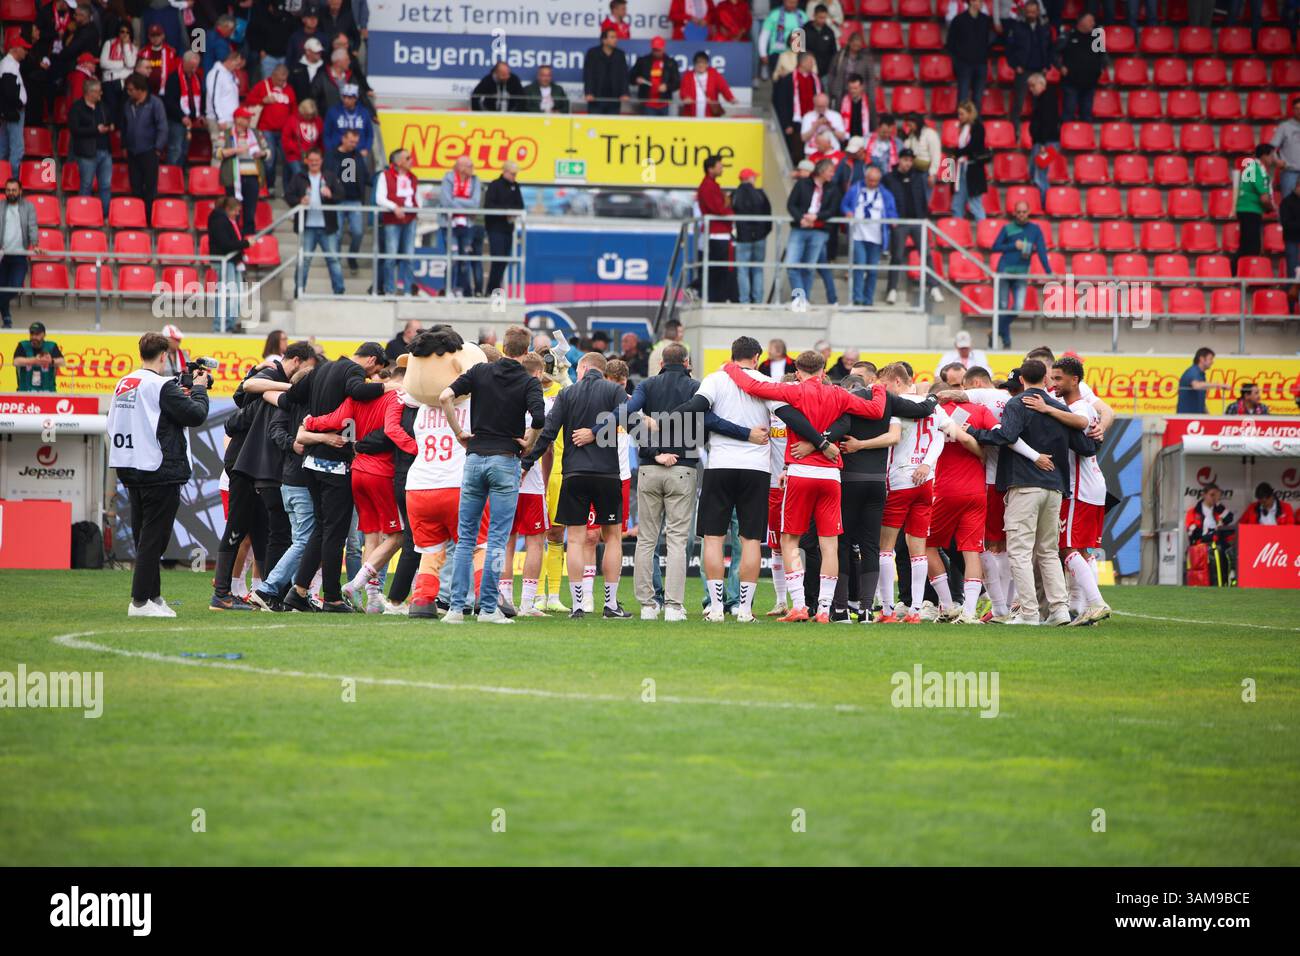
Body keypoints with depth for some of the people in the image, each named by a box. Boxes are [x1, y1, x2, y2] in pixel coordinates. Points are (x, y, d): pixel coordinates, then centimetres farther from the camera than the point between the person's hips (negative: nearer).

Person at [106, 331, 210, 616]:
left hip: (130, 471, 8)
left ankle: (153, 596, 21)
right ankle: (140, 601, -6)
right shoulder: (162, 386, -14)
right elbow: (196, 415, -16)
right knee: (153, 538, -4)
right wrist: (199, 389, 4)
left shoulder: (123, 384, 9)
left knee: (144, 537, 15)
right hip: (160, 473, -8)